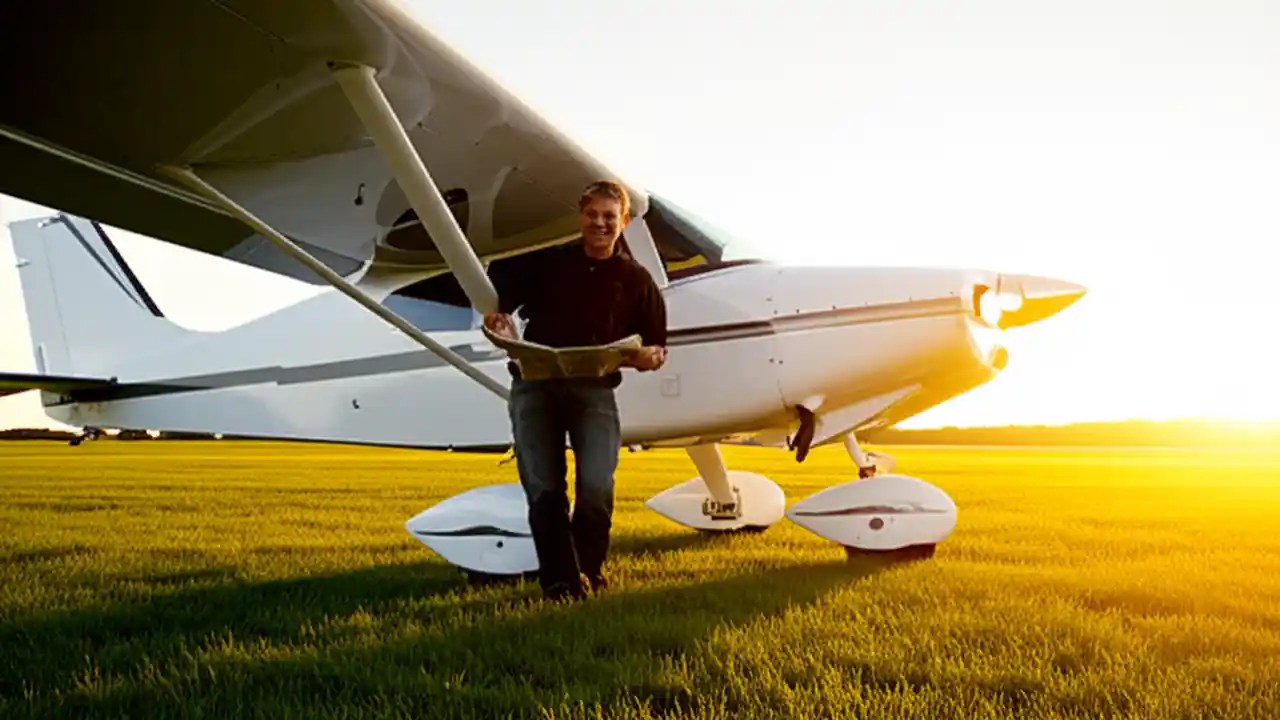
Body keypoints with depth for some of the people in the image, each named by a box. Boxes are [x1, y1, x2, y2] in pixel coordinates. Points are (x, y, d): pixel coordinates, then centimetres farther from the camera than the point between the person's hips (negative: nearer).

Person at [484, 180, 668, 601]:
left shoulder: (636, 280, 10)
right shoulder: (549, 264, 12)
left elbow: (657, 348, 11)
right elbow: (498, 306, 16)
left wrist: (650, 356, -12)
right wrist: (498, 323, -7)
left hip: (594, 389, -1)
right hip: (534, 385, 1)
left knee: (597, 487, -14)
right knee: (543, 488, -2)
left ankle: (589, 570, 10)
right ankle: (559, 581, 7)